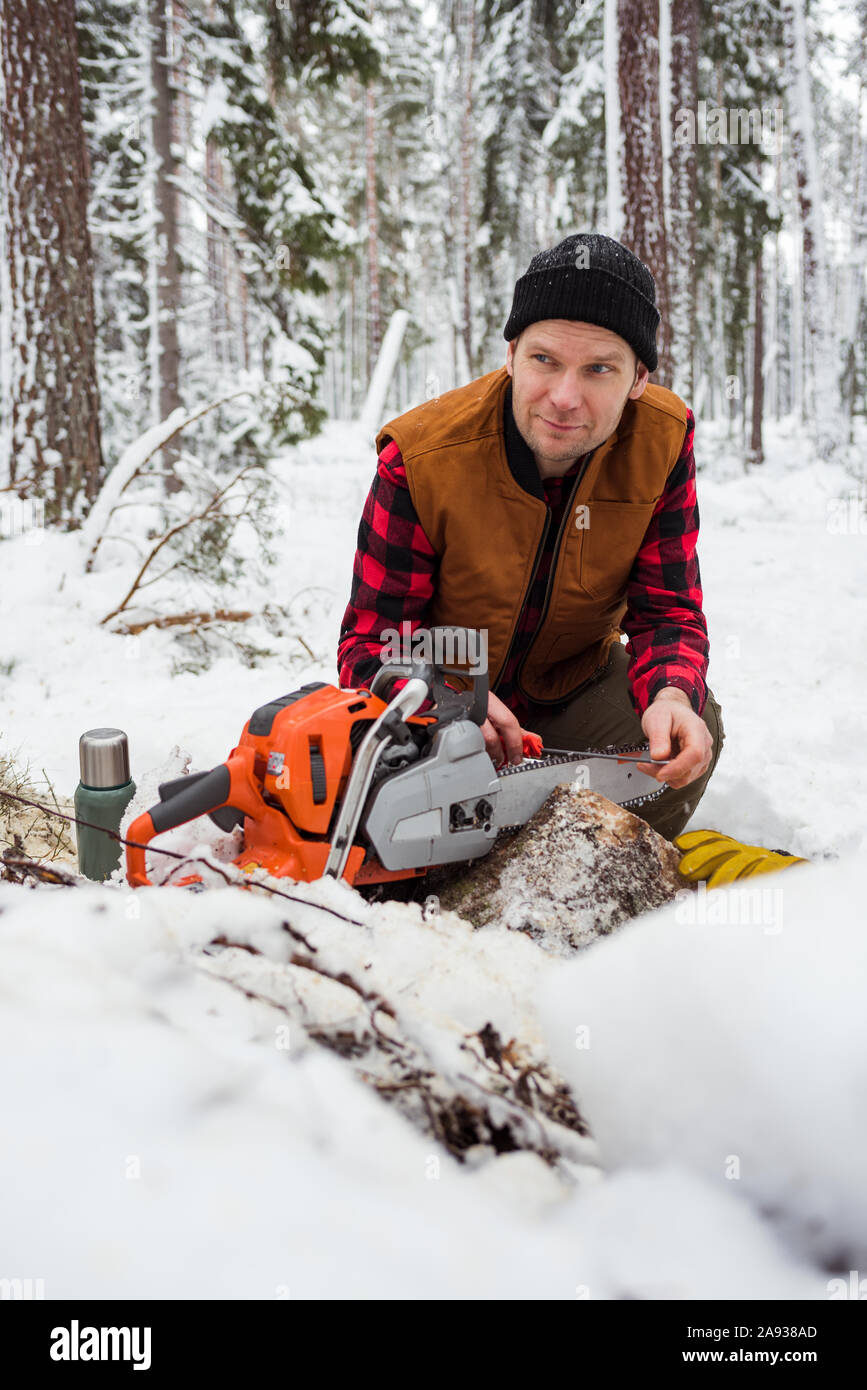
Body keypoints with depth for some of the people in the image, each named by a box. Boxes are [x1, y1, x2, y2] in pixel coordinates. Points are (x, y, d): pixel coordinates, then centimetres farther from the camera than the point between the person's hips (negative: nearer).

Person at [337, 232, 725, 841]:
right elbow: (368, 639, -24)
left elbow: (666, 611, -15)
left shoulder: (663, 439, -18)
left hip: (576, 686, 2)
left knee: (691, 732, -25)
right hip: (448, 691, -2)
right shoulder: (420, 455, -26)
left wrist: (672, 696, -41)